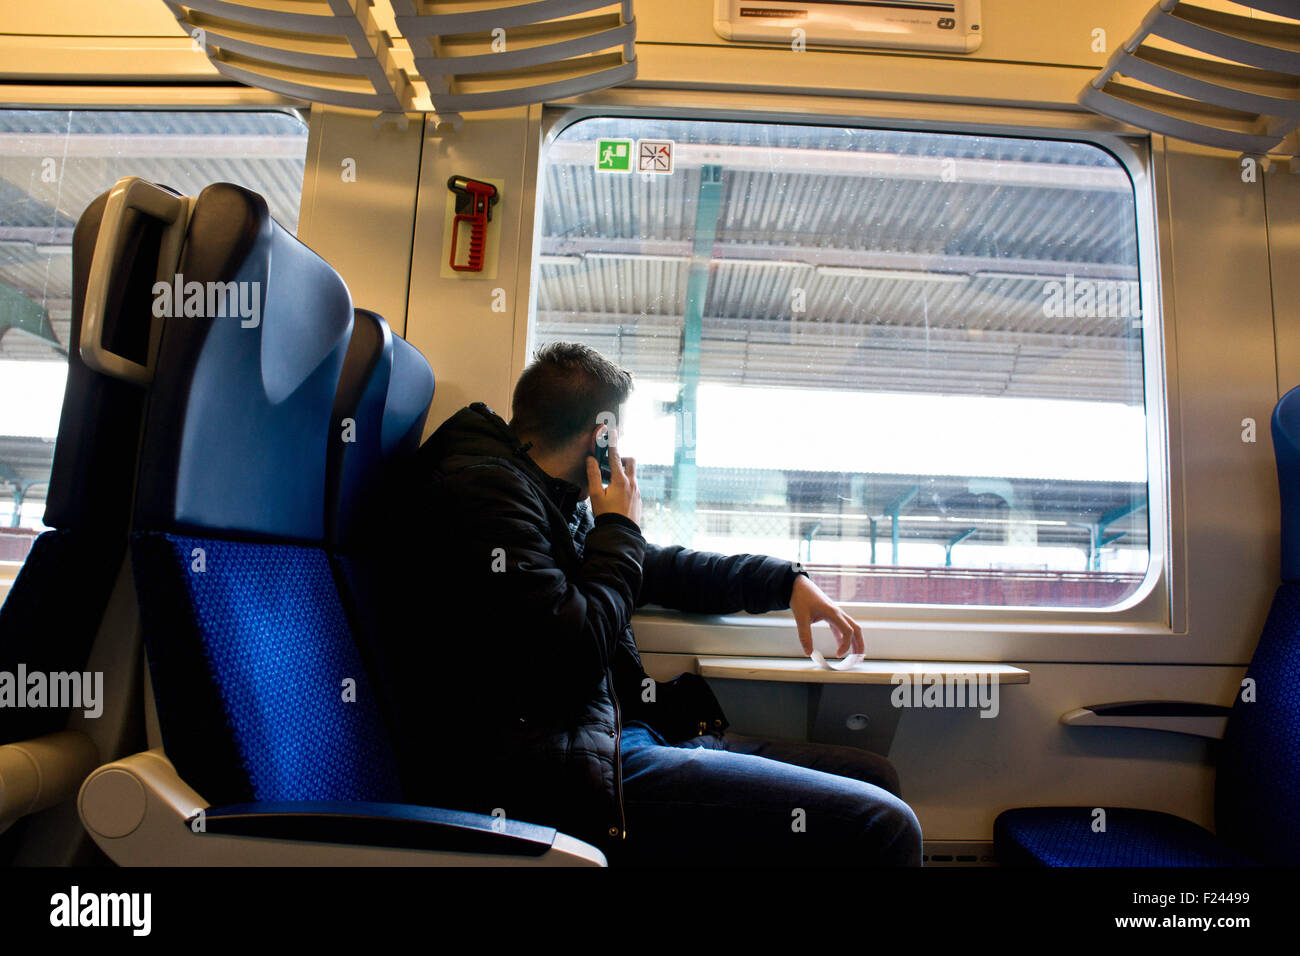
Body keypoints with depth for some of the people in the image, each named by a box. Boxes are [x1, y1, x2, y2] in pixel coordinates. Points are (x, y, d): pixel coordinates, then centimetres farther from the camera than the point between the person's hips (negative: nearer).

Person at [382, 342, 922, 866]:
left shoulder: (563, 504, 19)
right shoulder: (481, 487, -10)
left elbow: (662, 569, 30)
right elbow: (574, 655, -20)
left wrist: (787, 580, 22)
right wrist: (619, 527, -3)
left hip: (625, 731, 10)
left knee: (873, 775, 7)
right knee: (882, 827, -17)